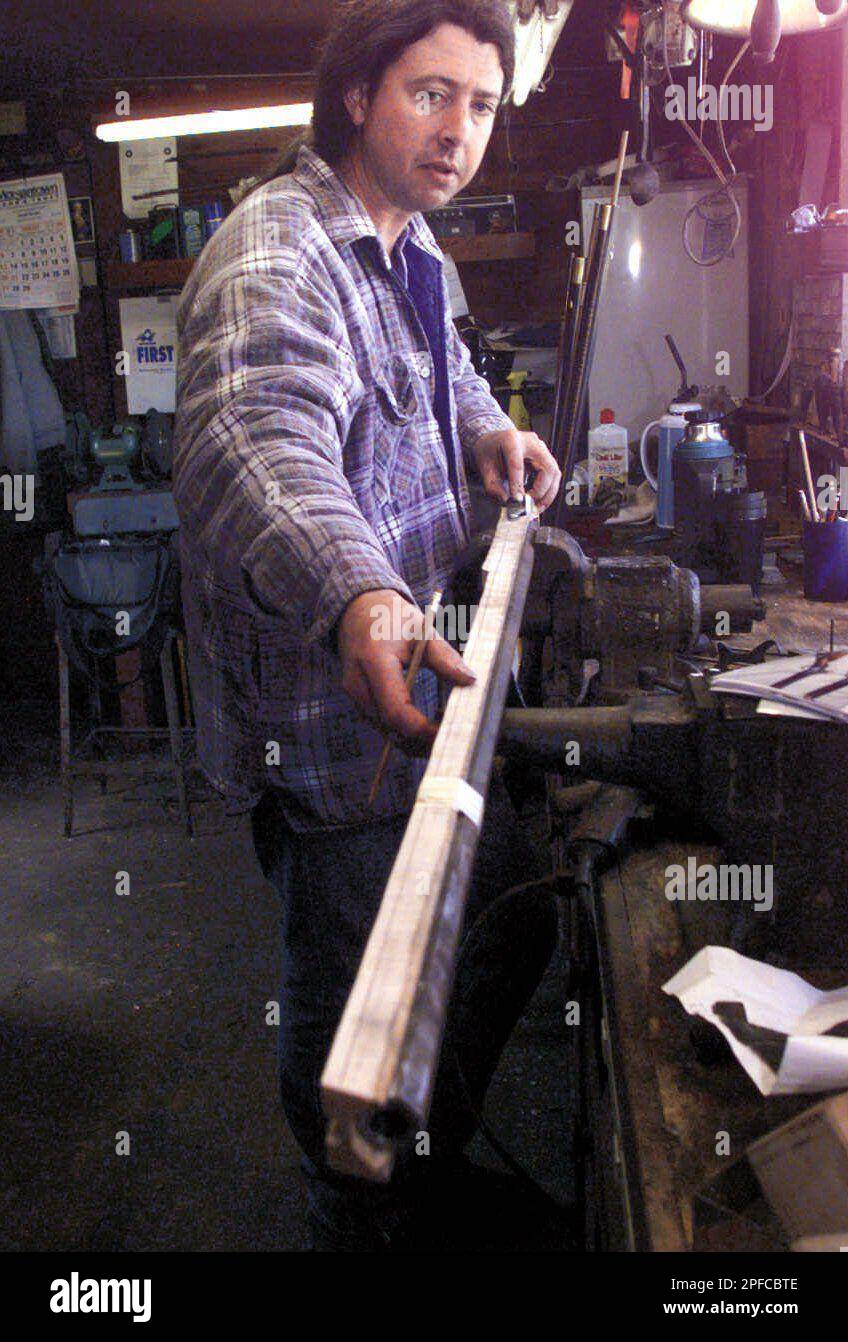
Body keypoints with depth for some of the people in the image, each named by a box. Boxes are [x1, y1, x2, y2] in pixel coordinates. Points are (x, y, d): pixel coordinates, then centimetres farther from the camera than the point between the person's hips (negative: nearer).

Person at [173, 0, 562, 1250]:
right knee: (355, 1013, 6)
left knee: (514, 916, 21)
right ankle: (365, 1231, 34)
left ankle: (440, 1154, 45)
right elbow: (255, 440, -41)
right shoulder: (279, 251, -20)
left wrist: (485, 429, 9)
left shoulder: (409, 243, 13)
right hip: (331, 715, -10)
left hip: (418, 675, 10)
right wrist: (357, 597, -61)